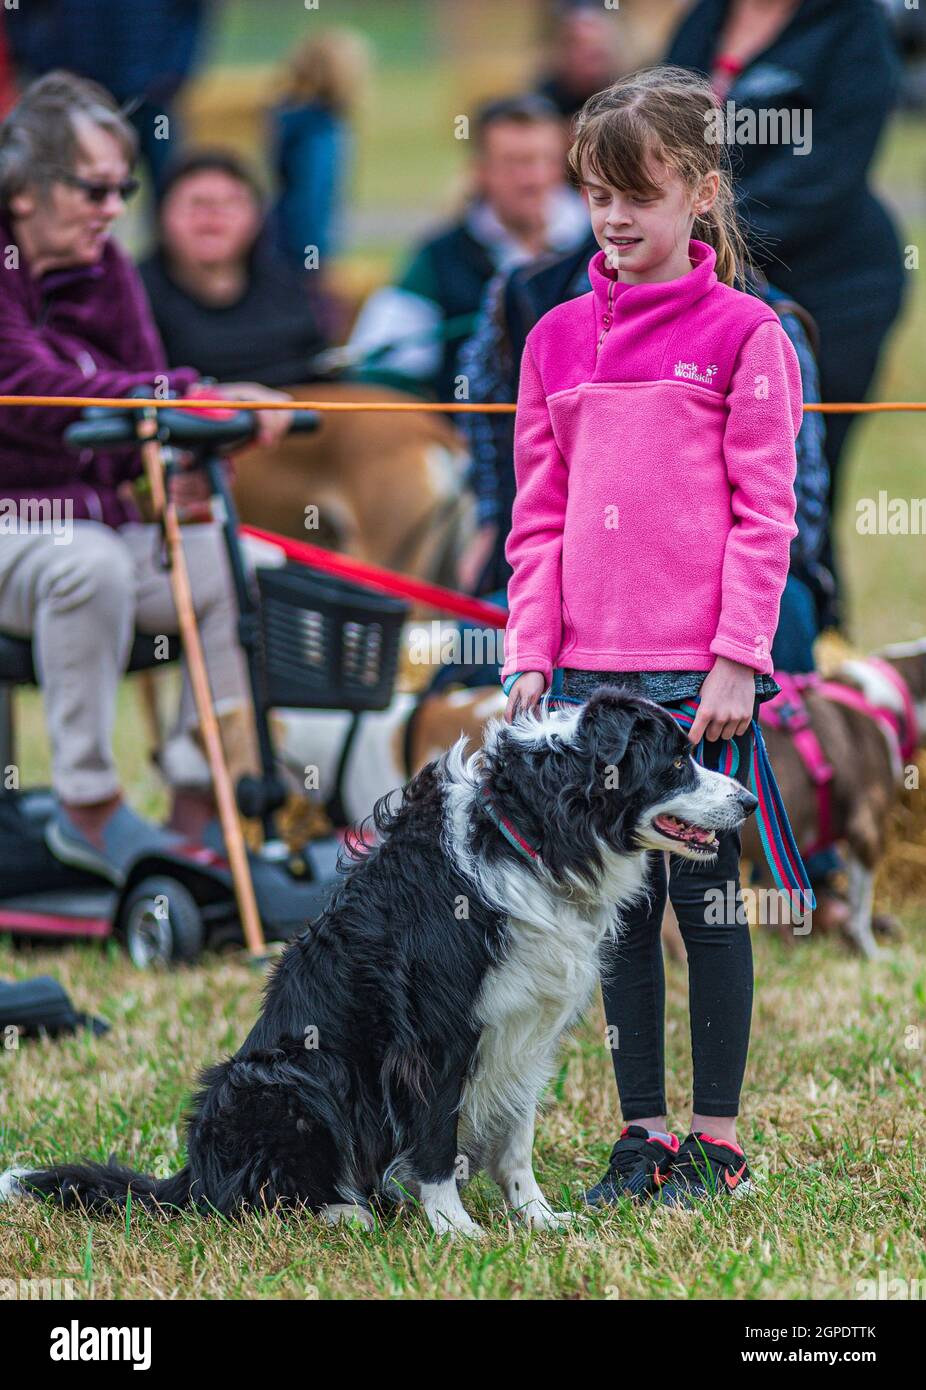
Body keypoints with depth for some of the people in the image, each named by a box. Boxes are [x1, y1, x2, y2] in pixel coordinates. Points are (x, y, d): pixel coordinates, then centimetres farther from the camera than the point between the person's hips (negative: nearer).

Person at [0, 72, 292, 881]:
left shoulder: (106, 271, 10)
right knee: (87, 566, -36)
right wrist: (195, 397, -36)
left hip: (102, 516, 7)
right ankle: (89, 808, -24)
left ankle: (196, 807, -8)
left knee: (235, 565, -14)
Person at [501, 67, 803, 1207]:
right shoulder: (558, 340, 11)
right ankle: (643, 1133, 16)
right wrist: (529, 654, 5)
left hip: (699, 670, -4)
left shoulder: (743, 333, -2)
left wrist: (738, 660, -11)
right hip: (588, 666, 4)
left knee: (704, 895, 2)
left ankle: (716, 1140, 11)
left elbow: (763, 511, -5)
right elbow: (539, 515, 13)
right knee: (619, 907, 8)